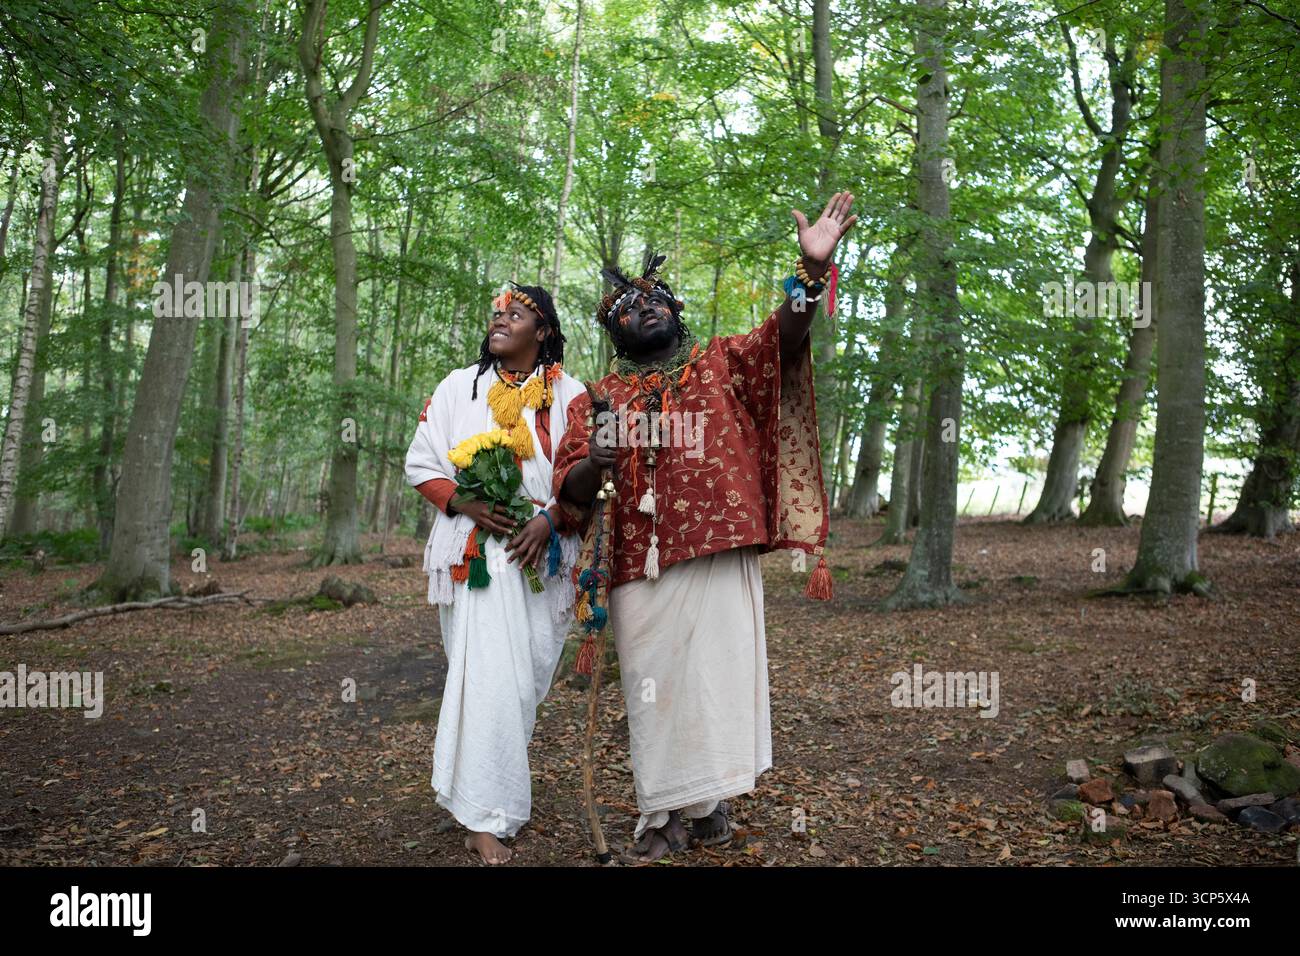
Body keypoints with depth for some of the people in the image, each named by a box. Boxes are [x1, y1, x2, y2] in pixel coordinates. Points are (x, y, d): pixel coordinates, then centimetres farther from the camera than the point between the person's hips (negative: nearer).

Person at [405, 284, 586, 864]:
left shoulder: (568, 395, 6)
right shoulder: (459, 387, 9)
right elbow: (421, 462, 7)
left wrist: (548, 519, -15)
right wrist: (465, 503, -10)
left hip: (543, 551, 1)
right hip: (474, 551, -1)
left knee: (526, 674, 6)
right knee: (488, 674, -9)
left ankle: (494, 787, 26)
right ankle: (484, 816, -4)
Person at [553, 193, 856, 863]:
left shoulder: (721, 366, 10)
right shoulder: (596, 400, 12)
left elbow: (784, 336, -6)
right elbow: (567, 491, 6)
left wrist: (813, 267, -23)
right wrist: (594, 462, -17)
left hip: (717, 556, -1)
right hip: (638, 565, 1)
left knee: (716, 676, 1)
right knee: (652, 688, 6)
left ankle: (707, 800, 18)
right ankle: (662, 816, 17)